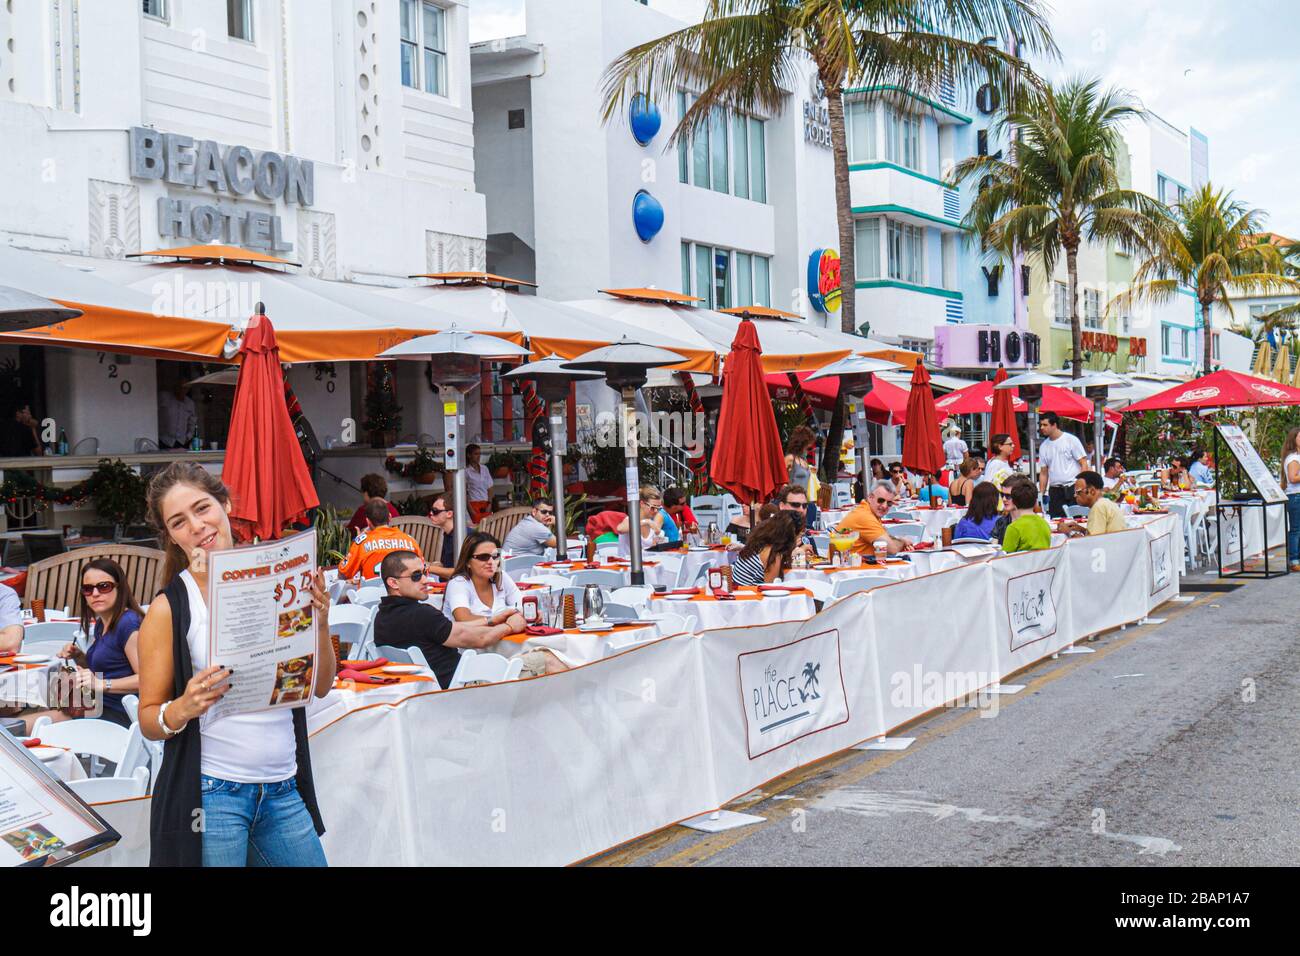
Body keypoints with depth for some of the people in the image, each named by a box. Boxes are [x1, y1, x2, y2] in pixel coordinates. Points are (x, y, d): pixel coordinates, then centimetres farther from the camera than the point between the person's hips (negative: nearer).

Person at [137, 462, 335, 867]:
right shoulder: (169, 608, -7)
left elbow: (321, 687, 8)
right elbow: (149, 721, -2)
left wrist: (320, 623, -8)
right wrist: (184, 708, -23)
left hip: (284, 791, 4)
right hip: (211, 795, -3)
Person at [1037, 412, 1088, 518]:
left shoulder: (1071, 440, -4)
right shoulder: (1043, 446, 10)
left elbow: (1084, 464, -5)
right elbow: (1043, 473, 15)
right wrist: (1041, 494, 7)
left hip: (1073, 488, -4)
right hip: (1055, 491, 4)